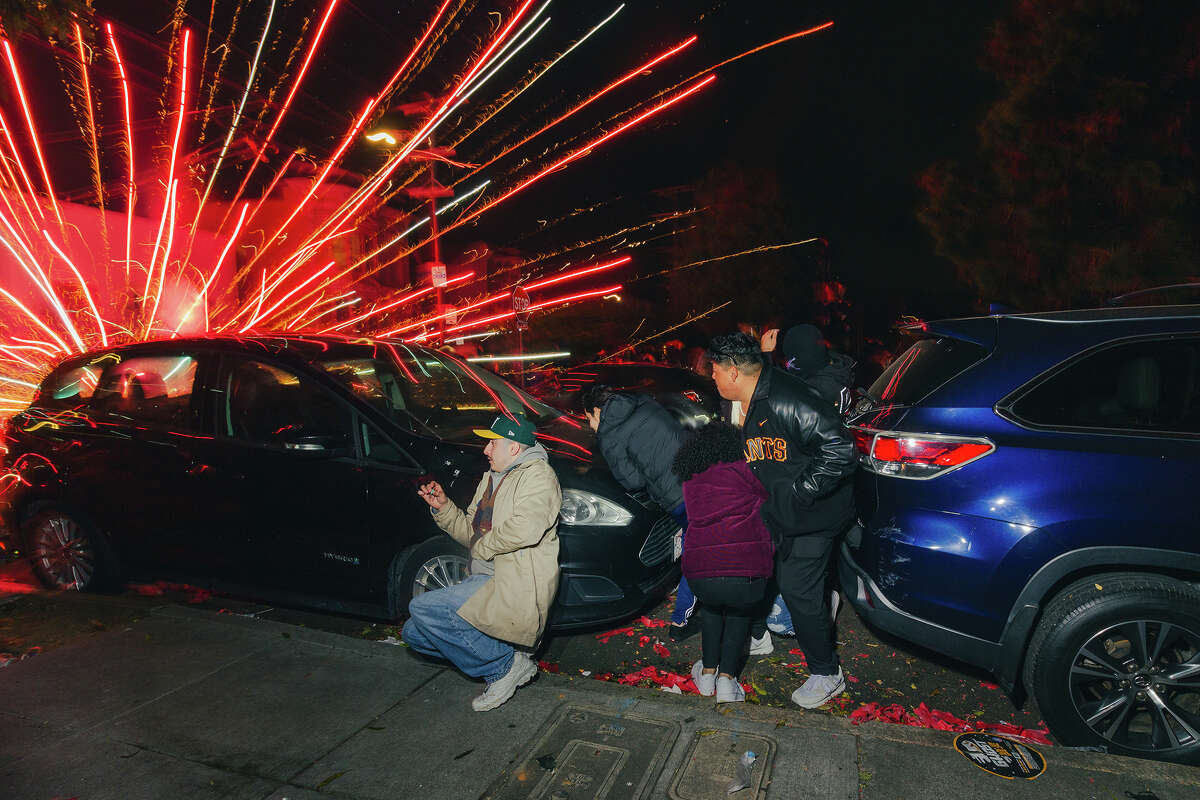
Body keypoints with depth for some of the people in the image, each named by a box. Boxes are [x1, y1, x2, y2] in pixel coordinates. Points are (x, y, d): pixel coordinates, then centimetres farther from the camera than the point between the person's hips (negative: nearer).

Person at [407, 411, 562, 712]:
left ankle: (507, 664, -8)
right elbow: (472, 532, 25)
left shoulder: (537, 475, -10)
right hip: (484, 580, 10)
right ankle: (503, 669, 8)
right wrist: (443, 507, 9)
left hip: (515, 588, -10)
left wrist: (483, 547, -14)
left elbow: (526, 529, -29)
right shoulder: (491, 478, 19)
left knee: (421, 609, -20)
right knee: (413, 633, 8)